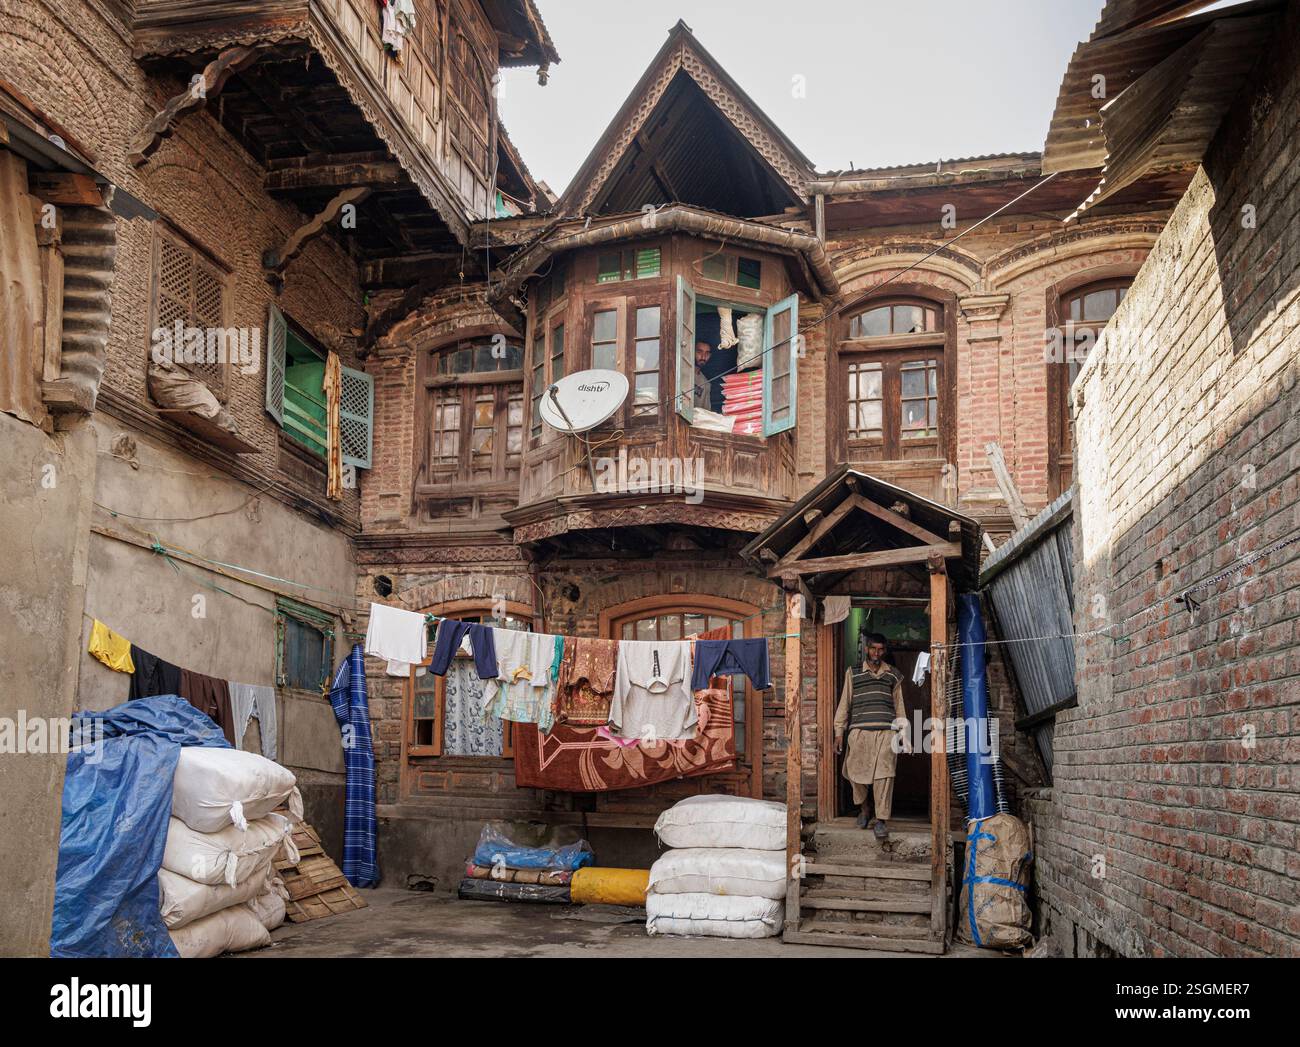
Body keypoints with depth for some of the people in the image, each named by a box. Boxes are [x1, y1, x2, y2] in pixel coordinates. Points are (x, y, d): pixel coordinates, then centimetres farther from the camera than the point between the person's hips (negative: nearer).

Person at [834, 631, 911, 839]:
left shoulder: (893, 675, 14)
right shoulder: (853, 673, 10)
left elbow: (899, 706, 17)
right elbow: (844, 703, 9)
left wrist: (903, 734, 13)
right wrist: (839, 732, 4)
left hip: (886, 731, 0)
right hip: (860, 731, 0)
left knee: (883, 776, -7)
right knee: (857, 773, 4)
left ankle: (881, 820, -3)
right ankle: (863, 809, 30)